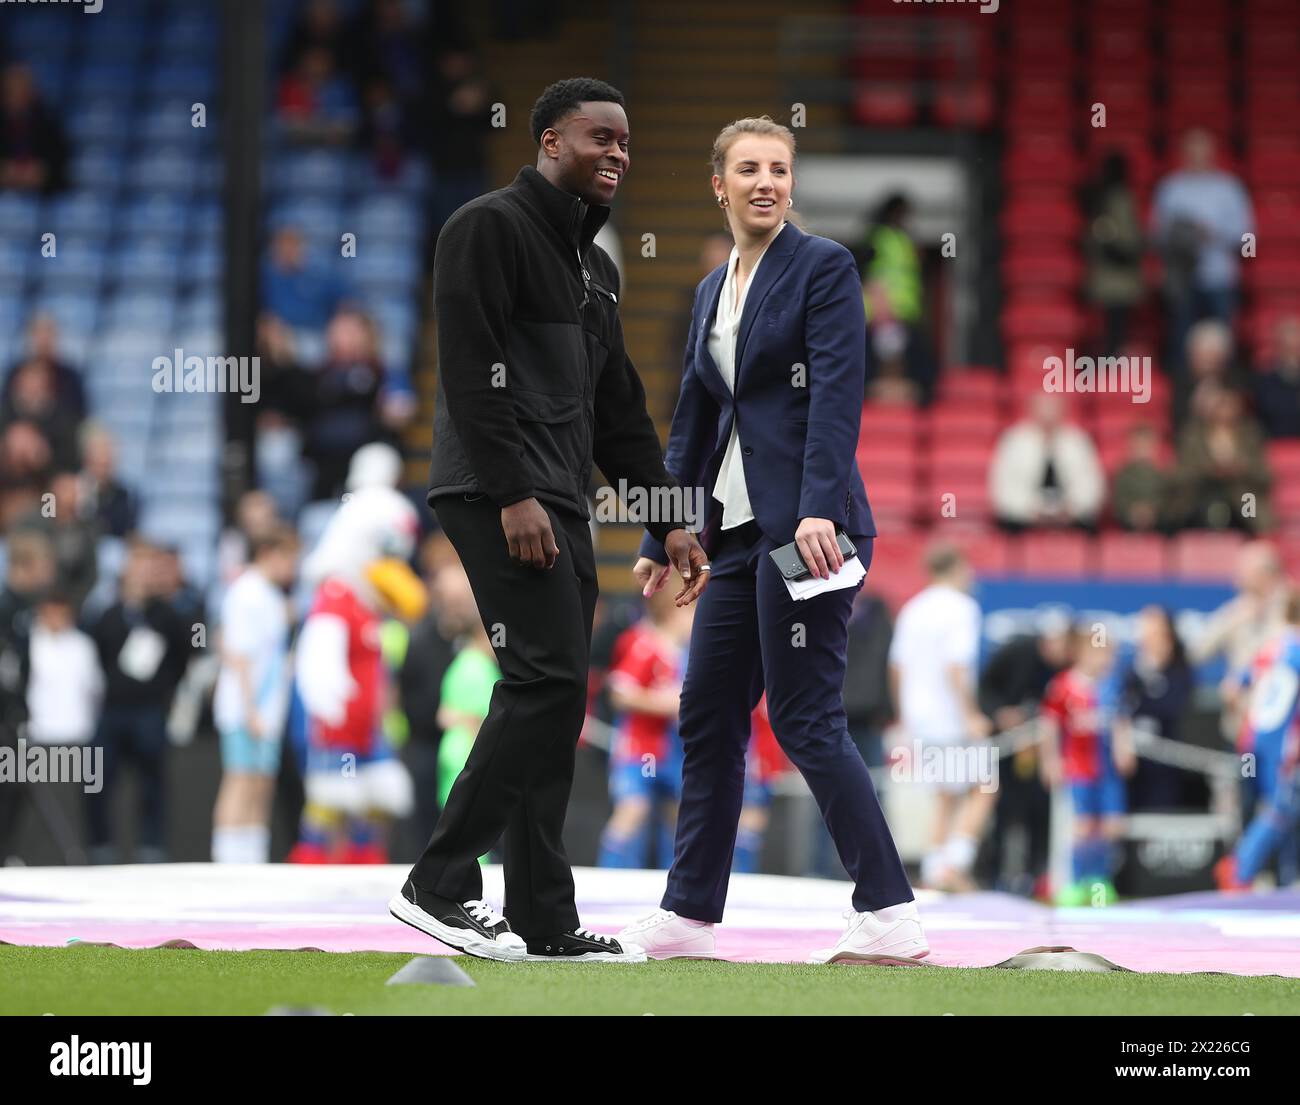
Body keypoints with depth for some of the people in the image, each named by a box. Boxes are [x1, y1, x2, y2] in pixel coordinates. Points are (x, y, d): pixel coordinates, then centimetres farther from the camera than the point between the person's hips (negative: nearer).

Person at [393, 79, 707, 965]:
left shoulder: (594, 267, 22)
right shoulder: (491, 228, -5)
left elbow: (619, 408, 25)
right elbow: (471, 369, -15)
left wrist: (670, 521, 19)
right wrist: (514, 494, -22)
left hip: (561, 506, 9)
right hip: (497, 493, -9)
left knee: (553, 705, 5)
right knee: (549, 678, -17)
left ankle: (543, 920, 7)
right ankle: (442, 883, -14)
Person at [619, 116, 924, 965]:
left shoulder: (823, 266, -4)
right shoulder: (713, 290, 18)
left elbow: (838, 392, -15)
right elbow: (695, 418, 23)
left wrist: (818, 509, -25)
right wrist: (663, 537, 22)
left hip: (806, 523, -8)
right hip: (738, 529, 8)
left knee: (806, 718, -11)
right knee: (708, 718, 9)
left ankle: (891, 917, -9)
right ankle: (687, 918, 15)